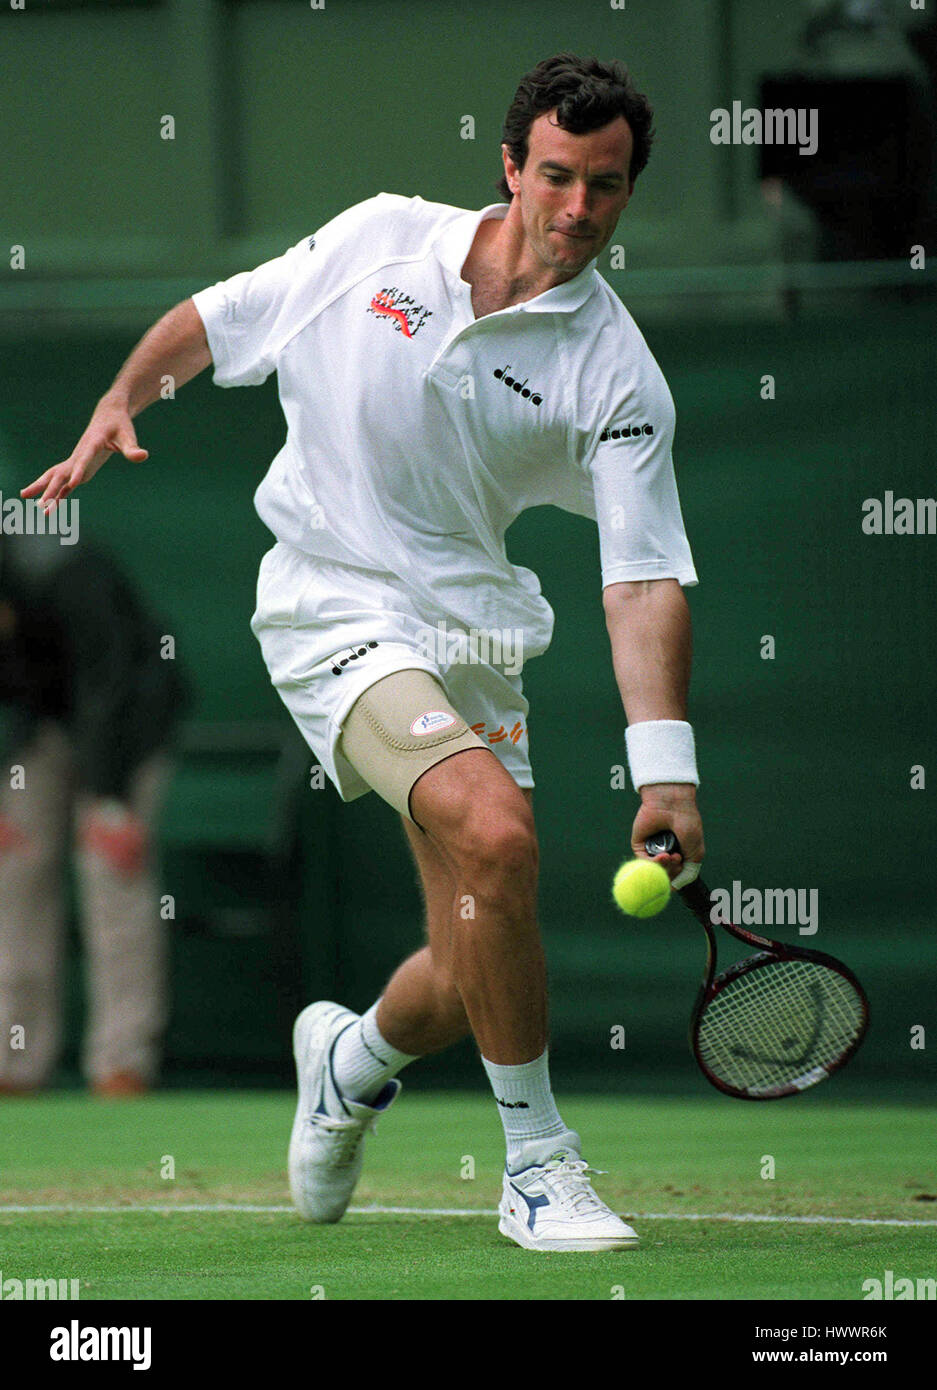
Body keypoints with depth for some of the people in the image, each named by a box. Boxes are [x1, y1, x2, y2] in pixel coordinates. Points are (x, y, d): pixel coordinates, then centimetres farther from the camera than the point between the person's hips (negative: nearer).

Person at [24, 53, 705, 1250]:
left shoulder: (616, 375, -5)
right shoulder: (376, 240, -2)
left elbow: (644, 581, -12)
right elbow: (214, 319, 14)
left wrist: (665, 766, -23)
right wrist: (119, 403, -1)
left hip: (471, 640, 3)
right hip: (331, 608, -3)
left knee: (471, 984, 3)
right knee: (495, 834, -27)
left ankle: (355, 1059, 41)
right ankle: (536, 1163, -15)